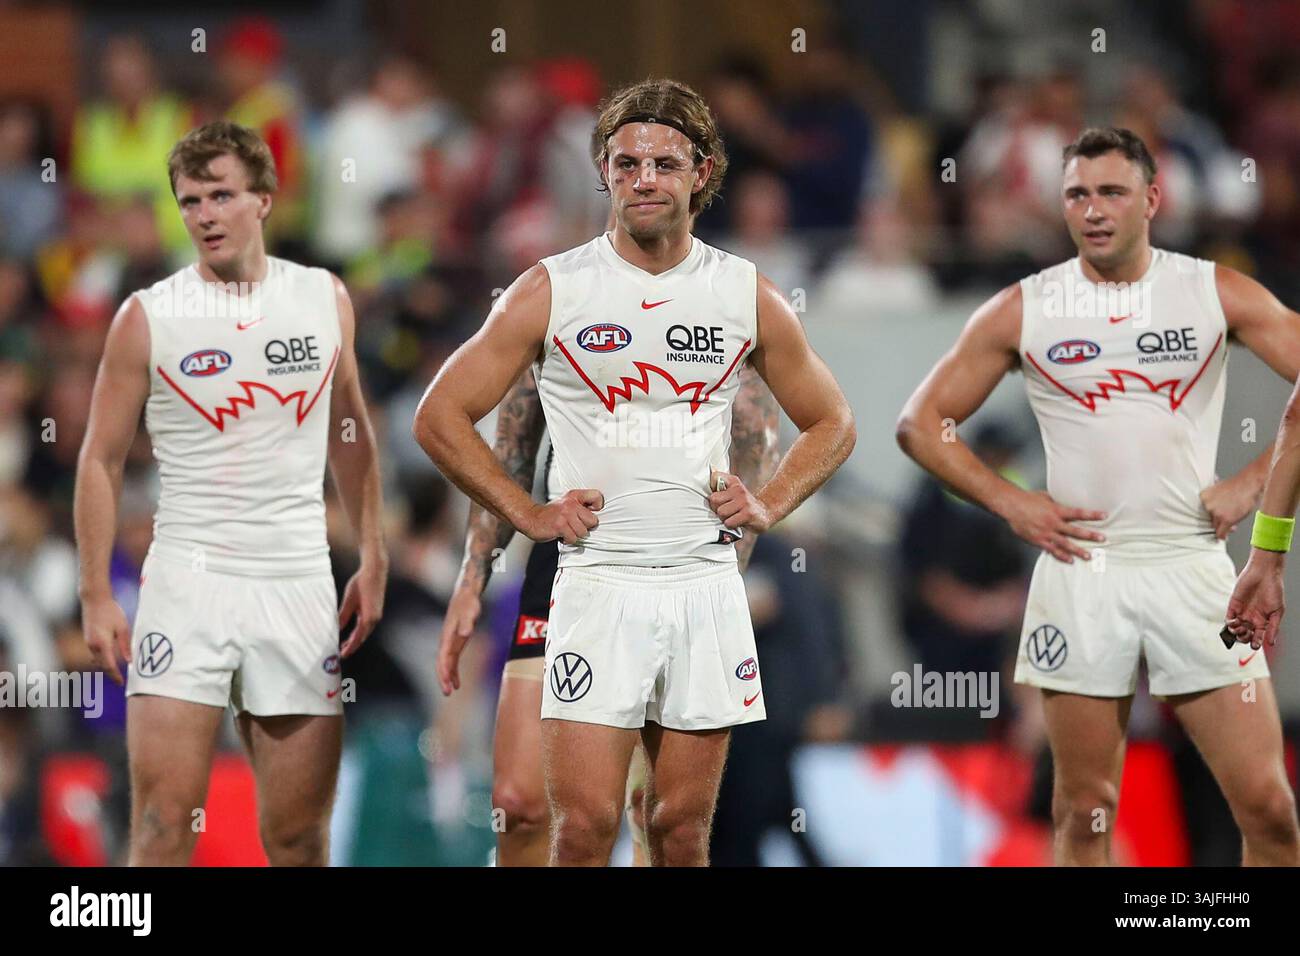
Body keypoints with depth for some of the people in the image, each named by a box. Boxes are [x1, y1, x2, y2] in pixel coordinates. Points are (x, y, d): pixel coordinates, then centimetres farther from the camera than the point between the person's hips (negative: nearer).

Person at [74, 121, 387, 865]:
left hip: (300, 585, 3)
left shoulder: (325, 299, 8)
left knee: (299, 833, 5)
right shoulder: (149, 317, -1)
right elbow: (102, 458, 4)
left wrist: (374, 561, 14)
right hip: (188, 579, -3)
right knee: (164, 823, -11)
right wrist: (96, 596, -2)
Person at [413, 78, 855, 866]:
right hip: (599, 583, -2)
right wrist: (530, 515, -3)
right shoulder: (552, 291, -1)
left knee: (684, 831, 5)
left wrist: (767, 506, 3)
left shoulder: (748, 295, 6)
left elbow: (831, 424, 18)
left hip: (706, 585, 2)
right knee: (585, 824, -10)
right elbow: (441, 418, 4)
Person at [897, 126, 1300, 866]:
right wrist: (1010, 503, -2)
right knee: (1085, 812, 4)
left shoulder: (1216, 293, 2)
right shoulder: (1021, 311, 3)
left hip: (1192, 568, 0)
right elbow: (923, 422, 8)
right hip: (1083, 574, 0)